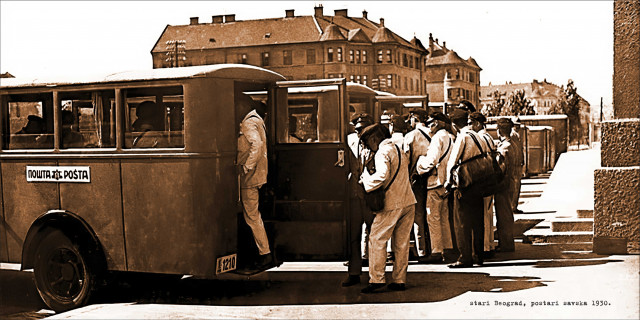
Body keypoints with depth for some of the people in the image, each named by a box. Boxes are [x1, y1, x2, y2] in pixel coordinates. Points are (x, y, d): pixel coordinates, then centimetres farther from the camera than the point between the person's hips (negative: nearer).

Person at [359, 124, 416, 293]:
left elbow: (382, 175, -26)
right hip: (408, 202, 8)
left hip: (392, 204, -8)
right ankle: (399, 280, 12)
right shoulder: (398, 149, 18)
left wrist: (366, 182, -12)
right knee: (401, 243, 10)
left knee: (377, 239, -2)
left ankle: (376, 279, -6)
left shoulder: (383, 152, -10)